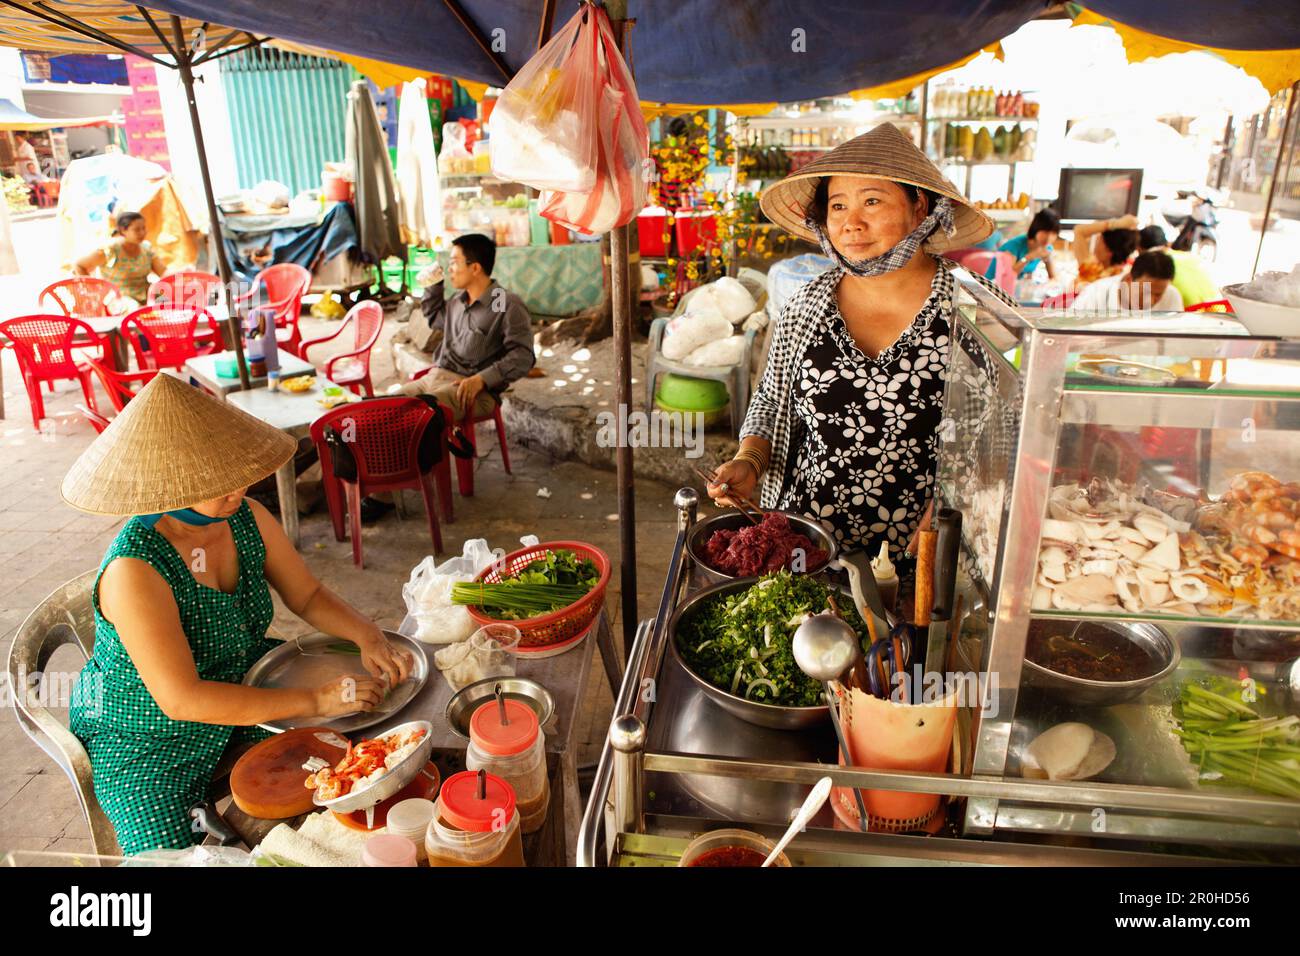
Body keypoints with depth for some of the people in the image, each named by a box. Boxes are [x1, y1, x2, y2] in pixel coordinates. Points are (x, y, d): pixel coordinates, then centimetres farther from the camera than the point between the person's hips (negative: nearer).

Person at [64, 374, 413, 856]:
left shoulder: (247, 518, -12)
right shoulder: (134, 570, -32)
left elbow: (309, 596, -1)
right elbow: (181, 699, -33)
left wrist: (368, 637, -21)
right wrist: (315, 701, -34)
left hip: (244, 680, 6)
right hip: (145, 737, -5)